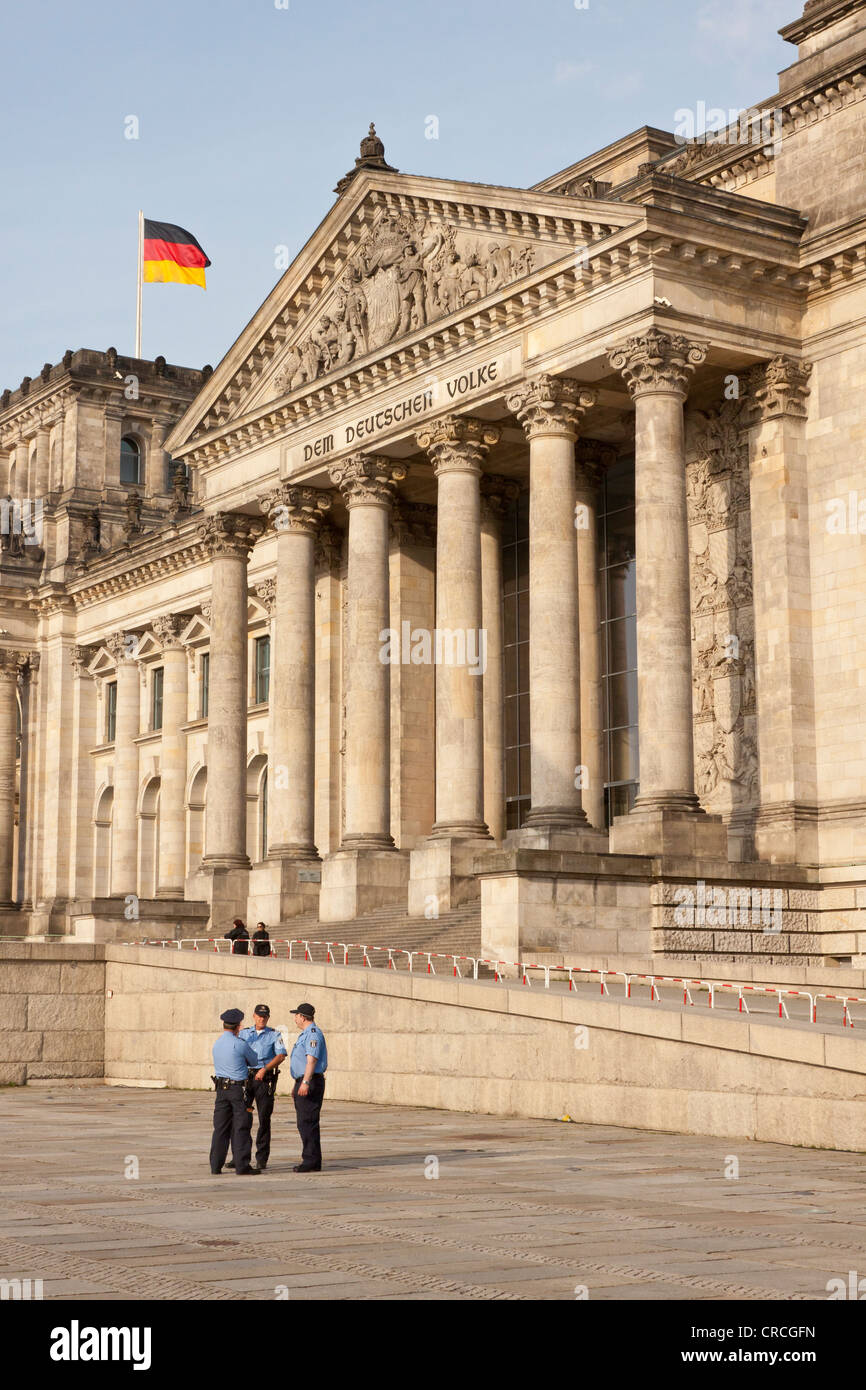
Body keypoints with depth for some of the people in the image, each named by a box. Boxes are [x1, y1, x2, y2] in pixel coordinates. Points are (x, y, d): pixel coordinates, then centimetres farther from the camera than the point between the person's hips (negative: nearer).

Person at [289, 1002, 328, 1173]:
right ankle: (309, 1160, 16)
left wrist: (305, 1082, -30)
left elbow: (312, 1060, -22)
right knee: (304, 1123, 12)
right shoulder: (304, 1034, 21)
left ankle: (312, 1162, -10)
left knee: (308, 1123, -11)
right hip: (303, 1083, 11)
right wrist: (297, 1085, 28)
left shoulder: (313, 1034, -12)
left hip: (310, 1083, -11)